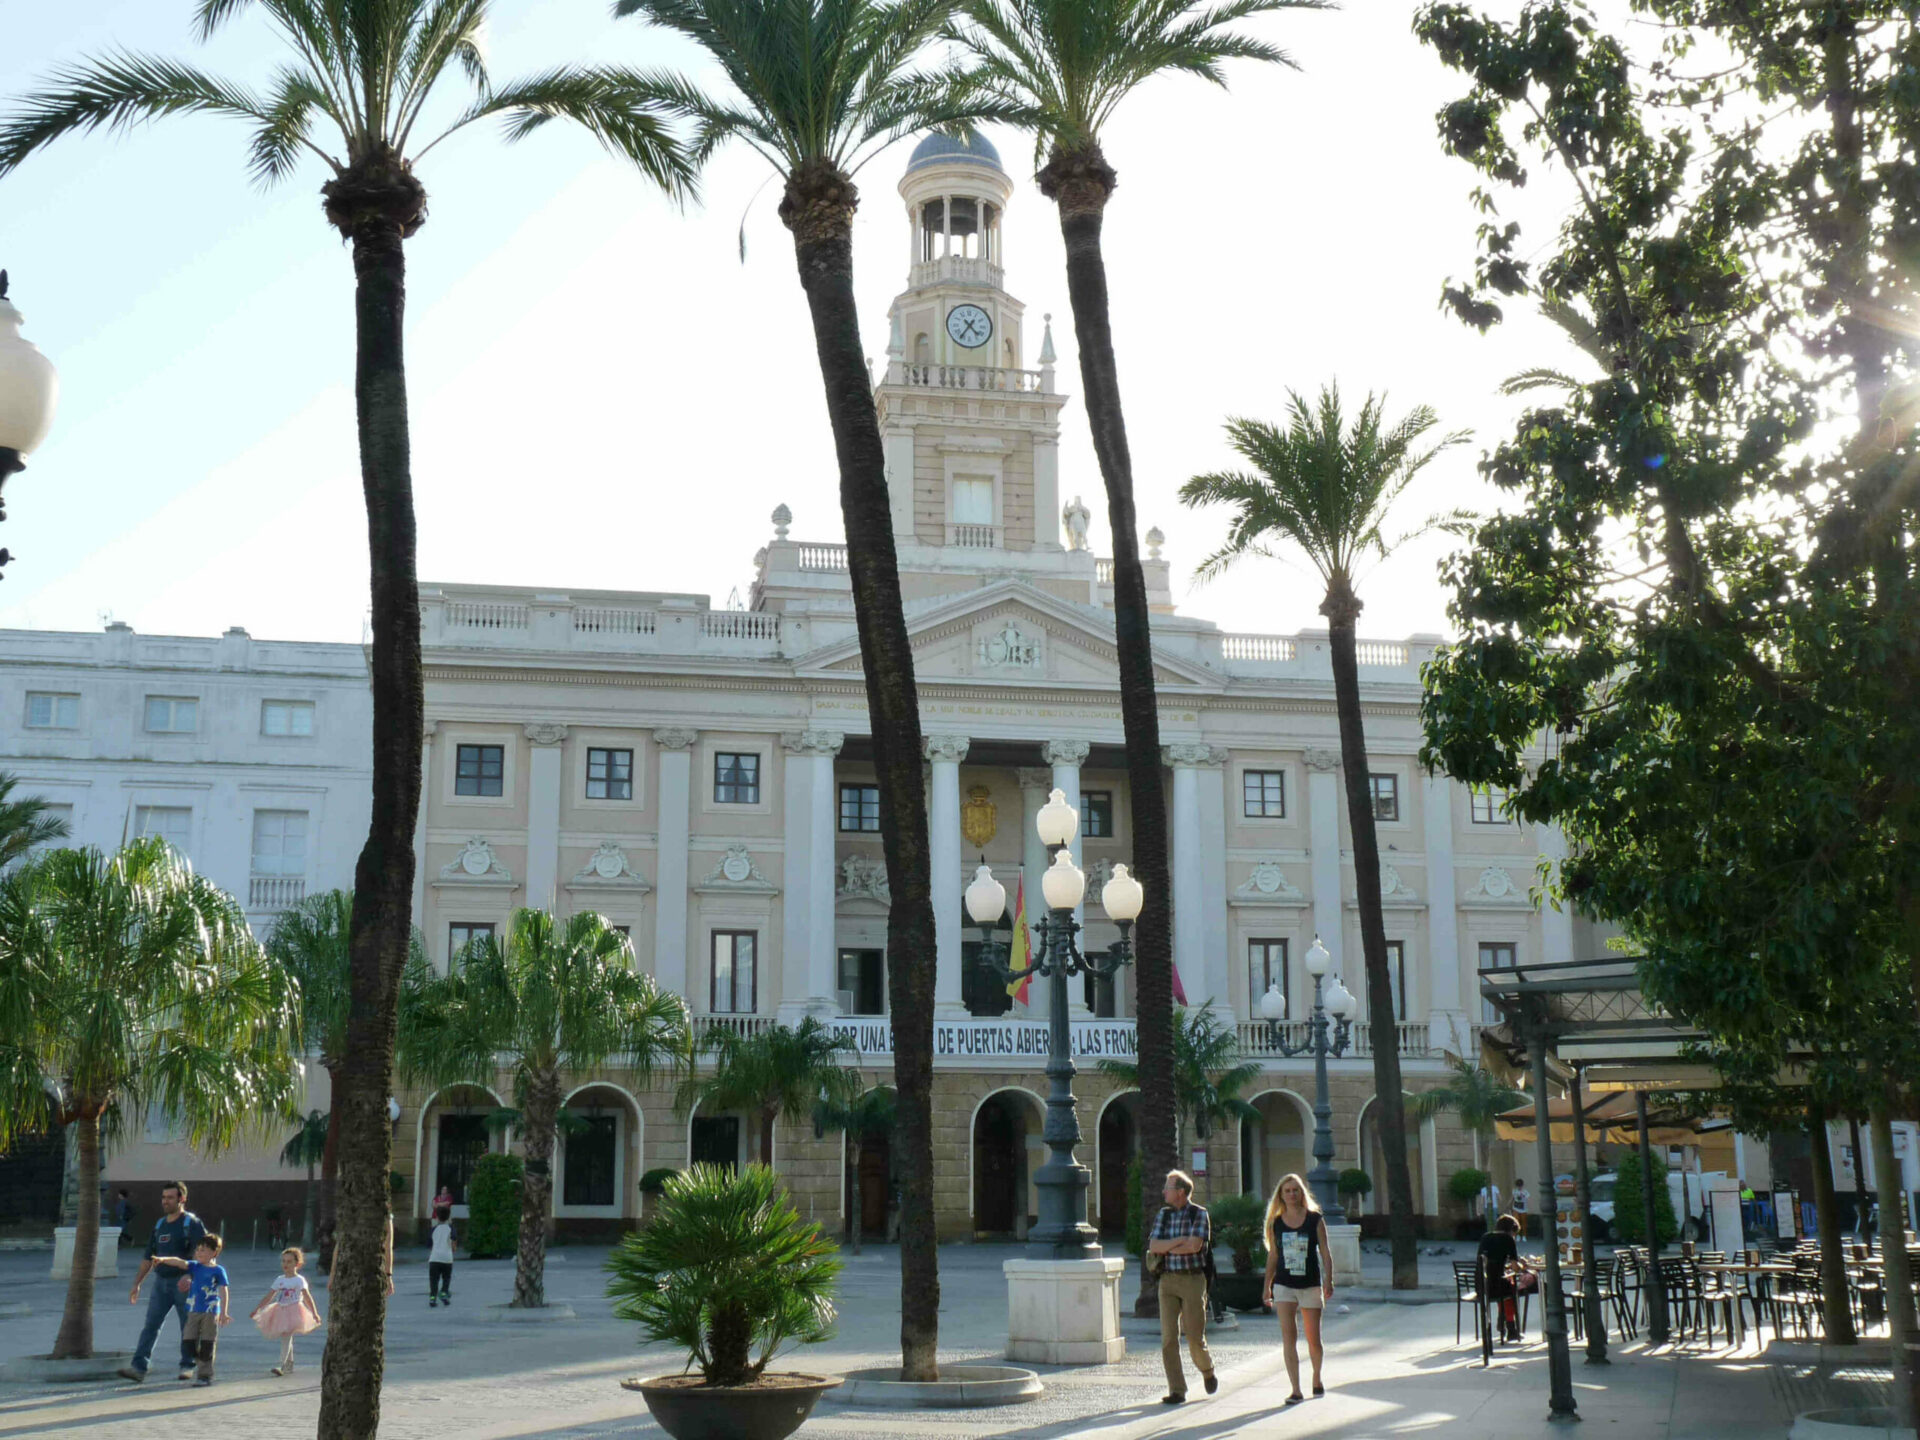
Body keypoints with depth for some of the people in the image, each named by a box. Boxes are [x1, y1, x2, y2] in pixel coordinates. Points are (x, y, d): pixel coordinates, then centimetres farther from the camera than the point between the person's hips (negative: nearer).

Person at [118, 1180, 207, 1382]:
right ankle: (139, 1367, -8)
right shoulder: (160, 1225, 14)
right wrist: (137, 1284, 16)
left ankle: (187, 1366, 13)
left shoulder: (191, 1223, -5)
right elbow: (149, 1257, 20)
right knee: (150, 1325, -3)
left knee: (187, 1326, 3)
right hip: (161, 1282, 6)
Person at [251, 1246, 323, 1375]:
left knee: (286, 1337, -16)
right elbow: (268, 1297, 16)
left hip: (293, 1311, -6)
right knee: (286, 1339, 11)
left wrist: (315, 1314, -21)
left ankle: (282, 1366, -20)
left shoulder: (299, 1280, -5)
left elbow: (307, 1297, -13)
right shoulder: (279, 1280, 11)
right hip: (281, 1312, 6)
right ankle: (289, 1366, 22)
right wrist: (256, 1310, 13)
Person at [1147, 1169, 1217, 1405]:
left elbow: (1194, 1246, -17)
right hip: (1168, 1280, 4)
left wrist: (1166, 1248, -7)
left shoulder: (1199, 1215, -4)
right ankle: (1177, 1391, 0)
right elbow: (1153, 1246, 0)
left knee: (1195, 1336, 0)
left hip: (1193, 1280, -4)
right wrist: (1179, 1241, -12)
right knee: (1168, 1337, -4)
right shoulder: (1163, 1215, 10)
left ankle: (1208, 1371, 31)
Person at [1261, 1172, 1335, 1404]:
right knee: (1288, 1337, -9)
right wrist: (1267, 1286, 11)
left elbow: (1325, 1252, -2)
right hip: (1284, 1286, 1)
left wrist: (1329, 1281, -10)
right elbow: (1272, 1255, 11)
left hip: (1310, 1285, -1)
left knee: (1313, 1339, 9)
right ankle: (1296, 1390, -8)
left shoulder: (1315, 1220, -2)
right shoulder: (1276, 1223, 4)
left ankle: (1317, 1379, 35)